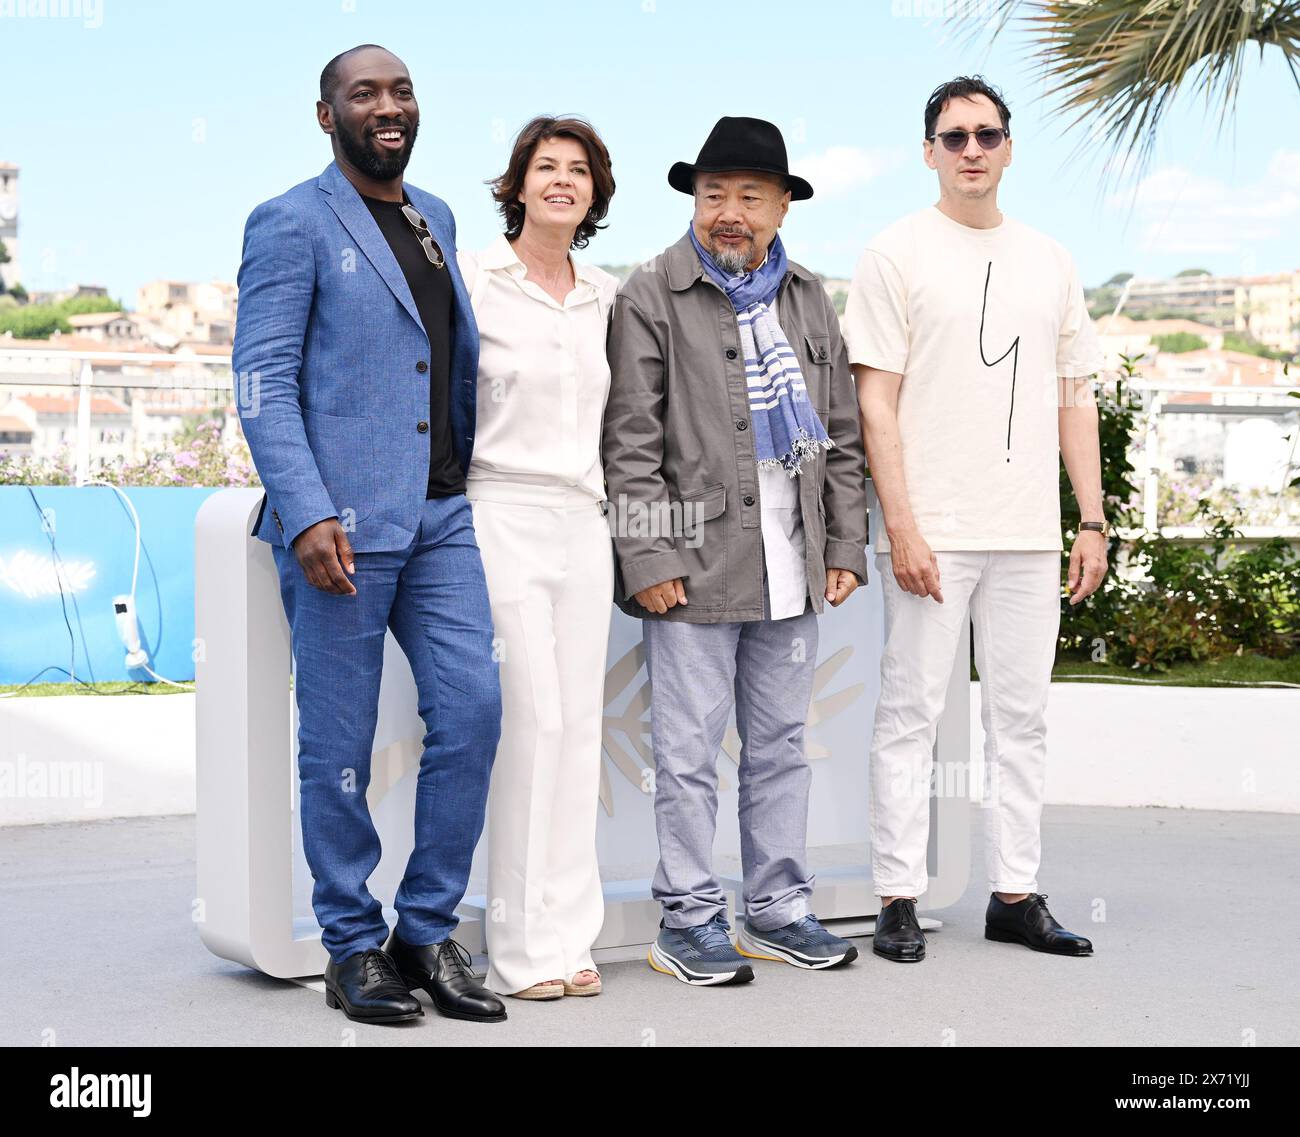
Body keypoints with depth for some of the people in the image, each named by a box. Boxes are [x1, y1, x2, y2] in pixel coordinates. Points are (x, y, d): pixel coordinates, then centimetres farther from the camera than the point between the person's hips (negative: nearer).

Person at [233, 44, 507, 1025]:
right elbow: (262, 383, -9)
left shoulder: (438, 220, 18)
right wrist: (308, 515, -19)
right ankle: (354, 949, 14)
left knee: (472, 709, -1)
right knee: (339, 742, 1)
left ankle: (428, 930, 12)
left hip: (440, 513, 6)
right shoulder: (292, 224, -3)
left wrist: (471, 484, 15)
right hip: (340, 522, -6)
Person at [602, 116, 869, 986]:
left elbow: (843, 435, 16)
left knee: (782, 748, 12)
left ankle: (780, 909, 22)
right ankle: (690, 920, 10)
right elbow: (631, 440, -6)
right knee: (690, 755, 0)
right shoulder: (652, 297, -2)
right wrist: (649, 558, -12)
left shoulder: (810, 301, 14)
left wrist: (846, 546, 10)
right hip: (695, 568, -5)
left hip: (791, 572, 5)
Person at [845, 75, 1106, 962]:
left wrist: (1094, 523, 8)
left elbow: (1074, 399, 15)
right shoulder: (898, 255, 0)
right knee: (912, 714, -1)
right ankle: (900, 900, 6)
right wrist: (902, 526, -13)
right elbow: (877, 401, -6)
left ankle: (1015, 895, 17)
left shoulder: (1048, 260, 14)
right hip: (932, 531, -5)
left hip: (1030, 534, 5)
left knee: (1022, 716, 8)